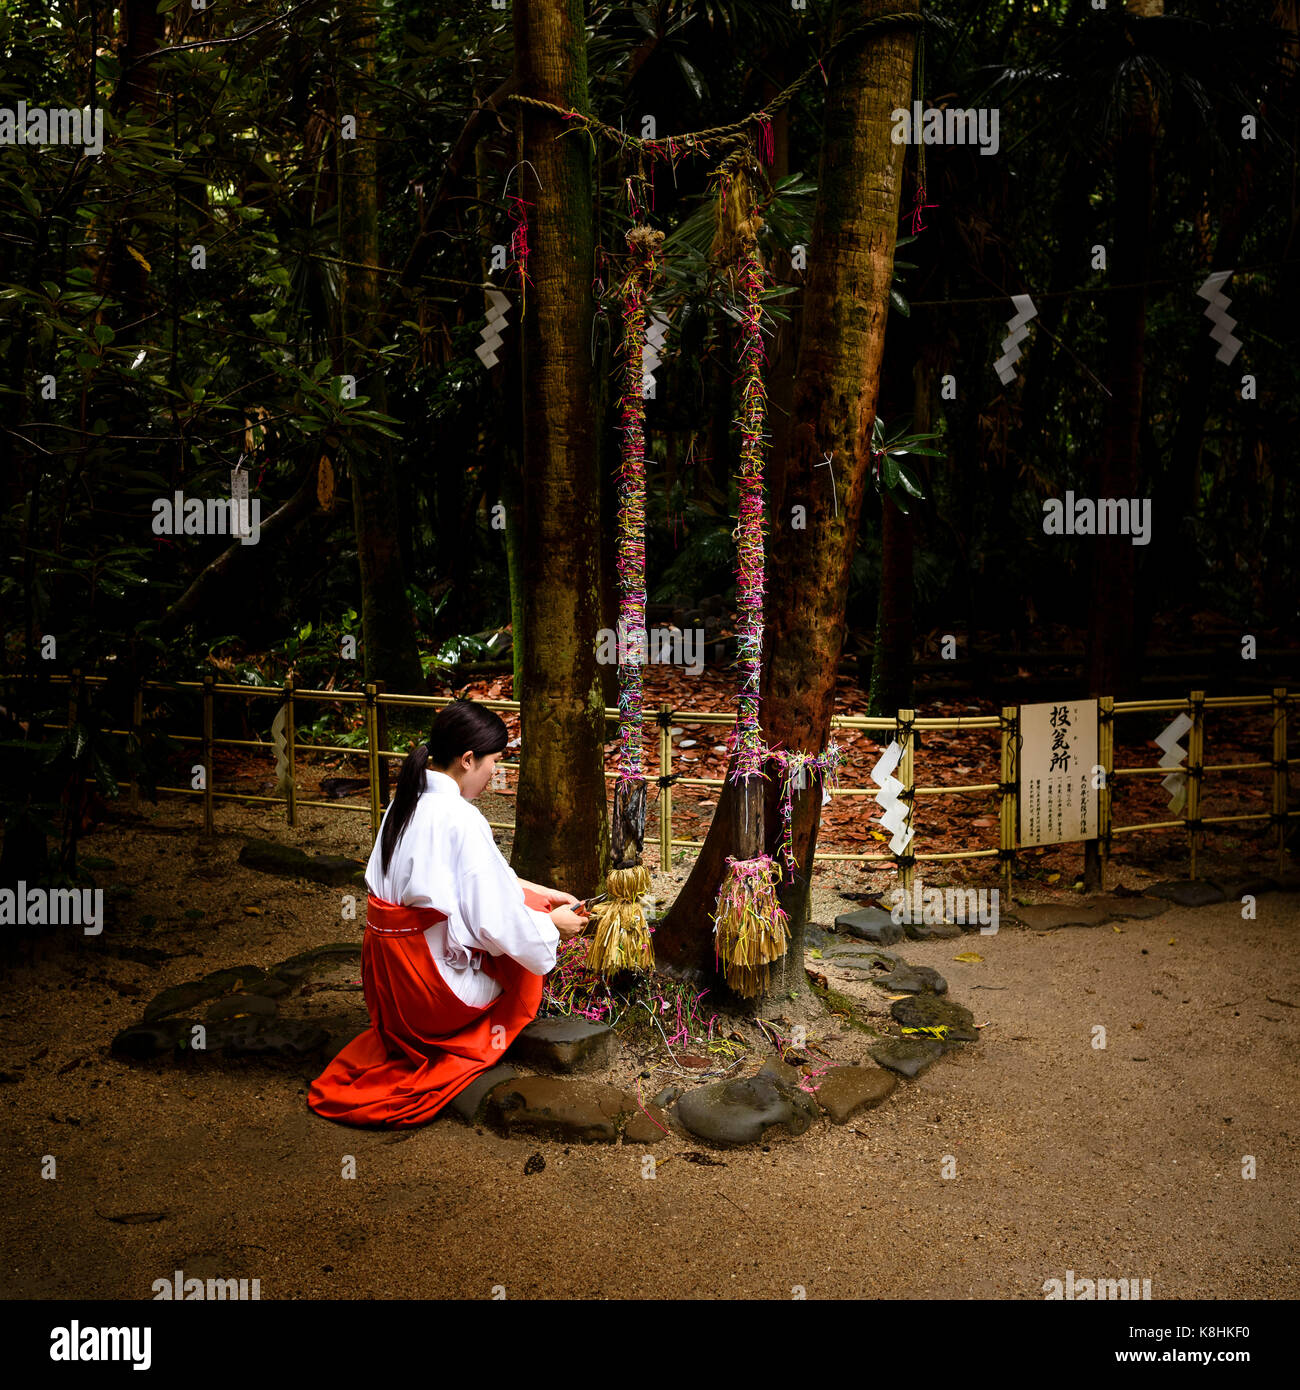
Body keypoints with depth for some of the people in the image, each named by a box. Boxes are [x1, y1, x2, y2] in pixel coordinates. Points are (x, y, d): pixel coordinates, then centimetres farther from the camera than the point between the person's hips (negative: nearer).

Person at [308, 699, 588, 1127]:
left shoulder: (405, 802, 6)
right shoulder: (460, 819, -22)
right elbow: (496, 921, -20)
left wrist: (538, 891, 16)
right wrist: (552, 925, -3)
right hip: (438, 989, -8)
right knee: (531, 917, 10)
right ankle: (494, 1037, 20)